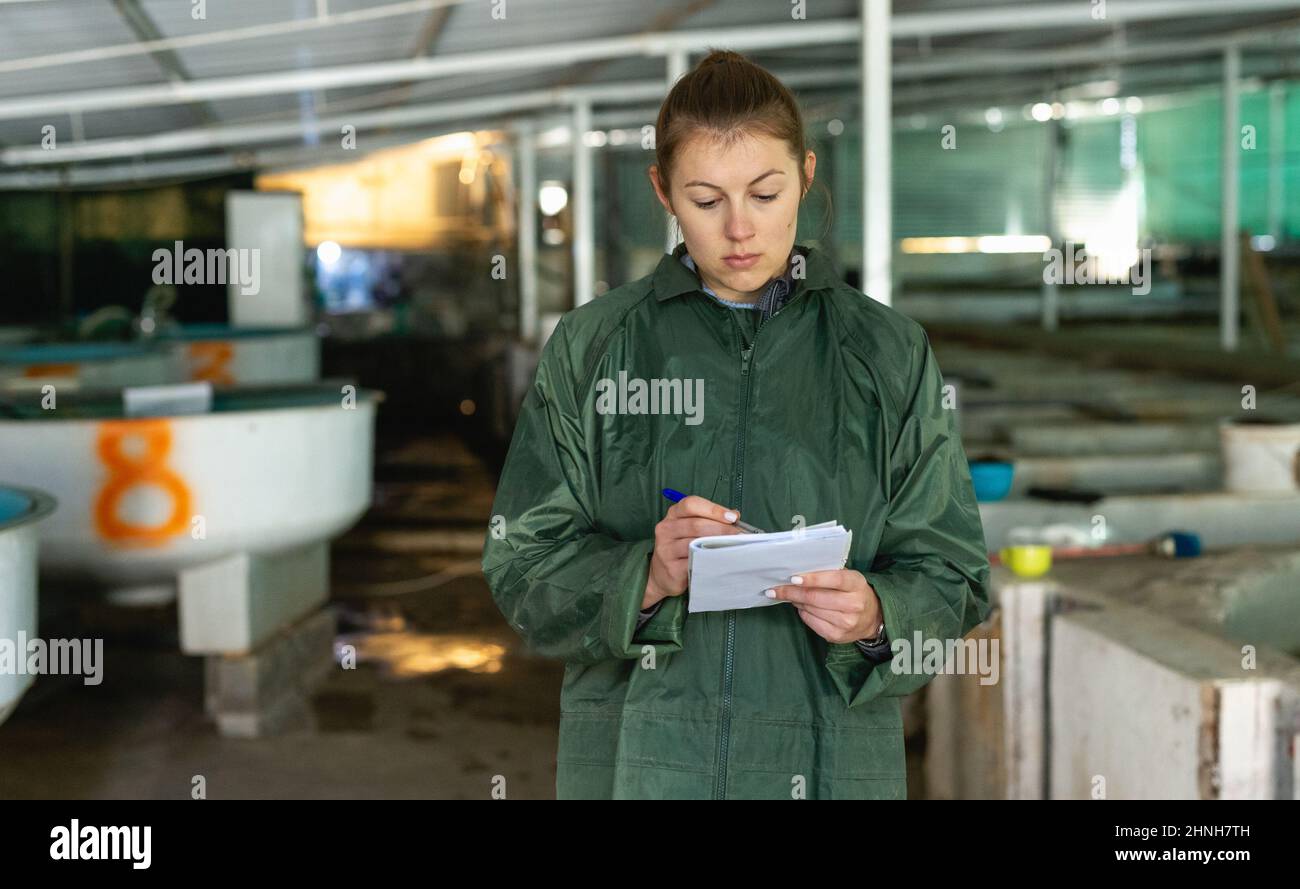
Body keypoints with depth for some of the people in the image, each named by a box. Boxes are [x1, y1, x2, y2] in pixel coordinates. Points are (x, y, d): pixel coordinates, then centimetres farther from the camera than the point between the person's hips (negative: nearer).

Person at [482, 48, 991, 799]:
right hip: (637, 761, 0)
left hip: (831, 762, 1)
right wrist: (645, 578, -19)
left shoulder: (889, 354, 3)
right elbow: (522, 564, -2)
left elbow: (951, 574, 2)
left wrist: (875, 617, -17)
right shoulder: (591, 348, 1)